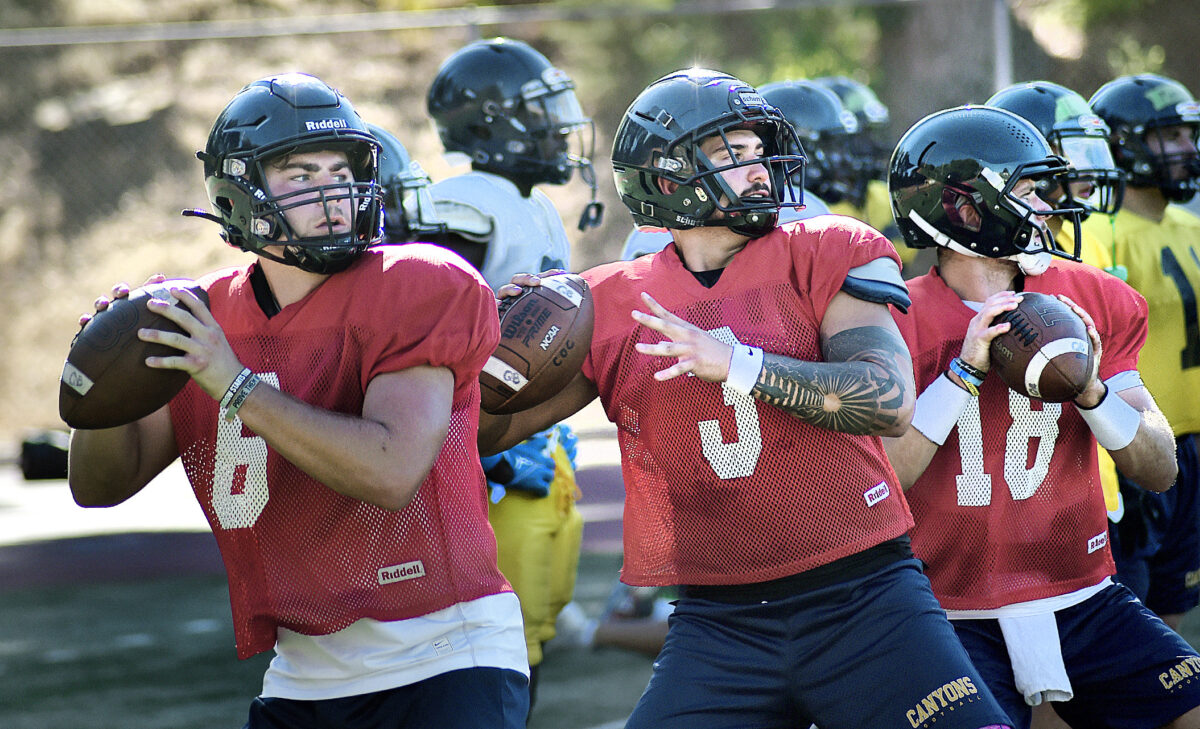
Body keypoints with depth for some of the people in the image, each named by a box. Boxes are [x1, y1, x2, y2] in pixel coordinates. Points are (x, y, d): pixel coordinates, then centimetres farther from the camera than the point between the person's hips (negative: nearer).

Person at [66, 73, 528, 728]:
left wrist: (238, 385, -25)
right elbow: (102, 485, 7)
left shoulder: (413, 291, -11)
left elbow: (391, 473, -24)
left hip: (442, 665, -5)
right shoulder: (207, 320, 5)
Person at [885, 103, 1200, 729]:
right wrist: (964, 373, -19)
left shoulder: (1092, 301, 6)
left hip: (1086, 602, 4)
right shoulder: (901, 320, -6)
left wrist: (1090, 389, -12)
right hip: (958, 623, -3)